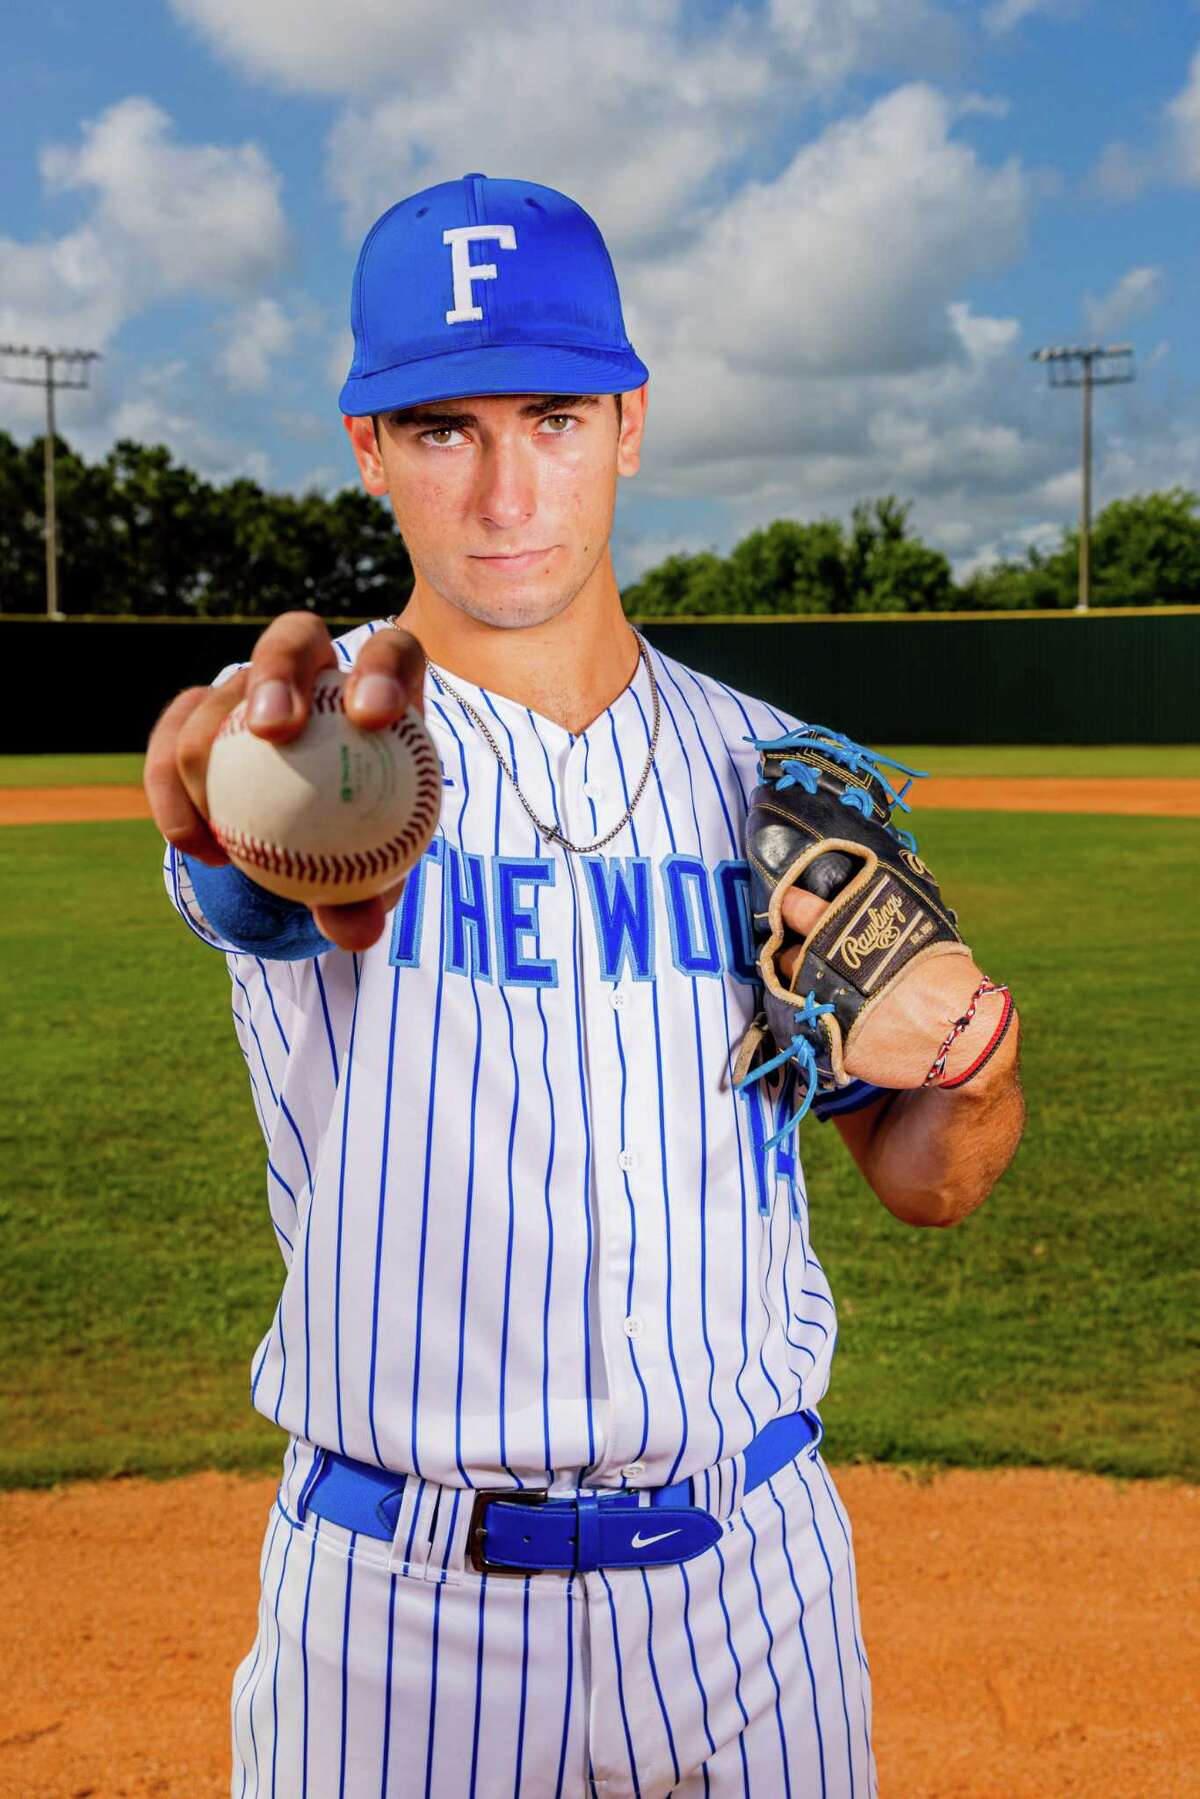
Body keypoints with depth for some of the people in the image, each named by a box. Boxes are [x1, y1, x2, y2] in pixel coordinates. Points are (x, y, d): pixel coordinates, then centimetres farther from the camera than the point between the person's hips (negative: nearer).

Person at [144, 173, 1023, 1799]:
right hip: (393, 1604, -2)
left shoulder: (772, 774, 1)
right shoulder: (304, 735, -8)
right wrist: (269, 743, -57)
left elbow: (925, 1182, 4)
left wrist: (974, 1054, -18)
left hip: (756, 1565, 3)